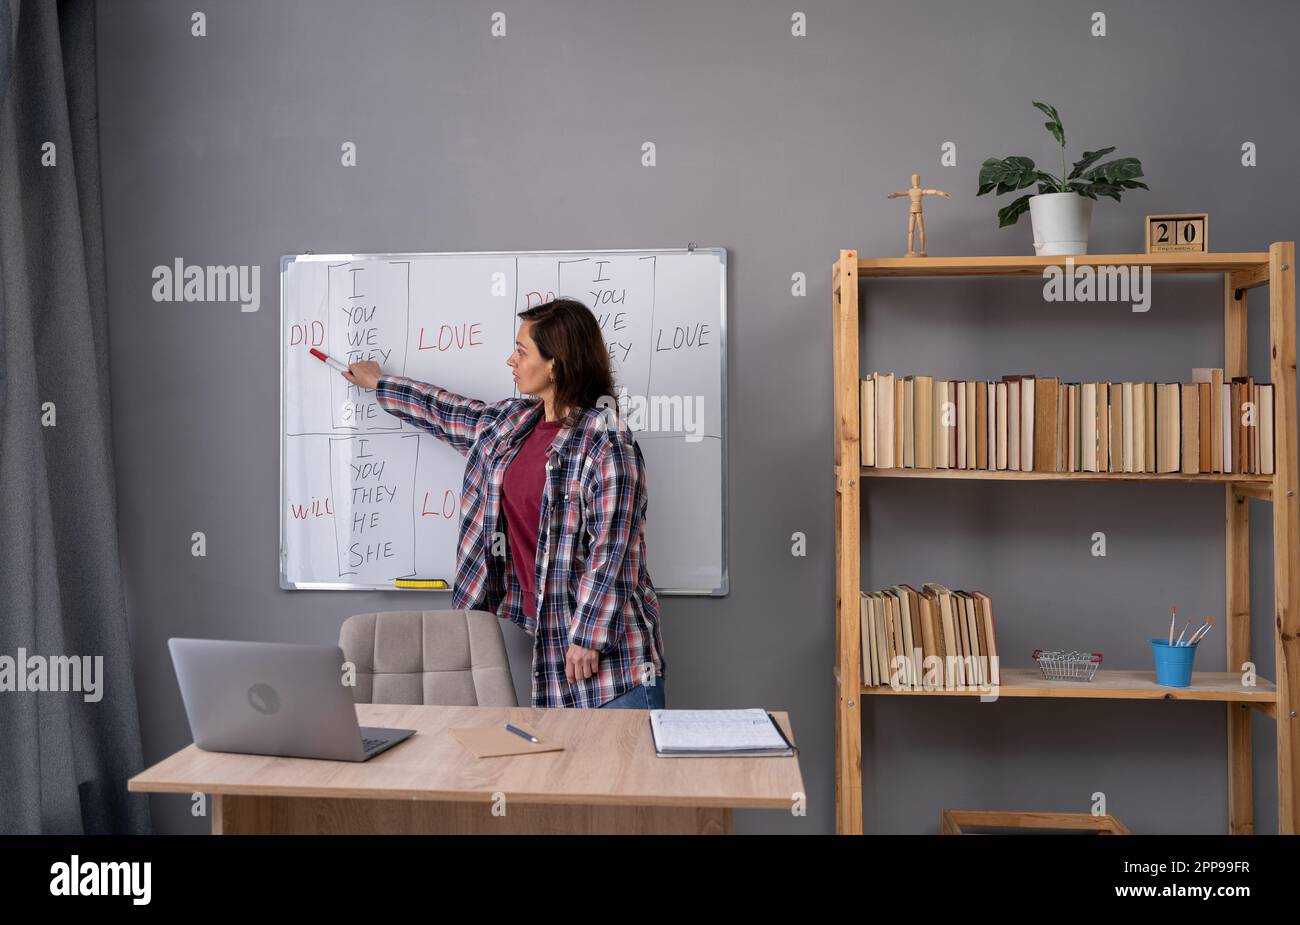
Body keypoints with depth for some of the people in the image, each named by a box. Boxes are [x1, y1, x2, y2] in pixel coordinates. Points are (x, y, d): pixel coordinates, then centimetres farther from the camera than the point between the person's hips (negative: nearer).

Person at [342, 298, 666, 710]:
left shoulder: (607, 443, -16)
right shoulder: (510, 422, 8)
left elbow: (610, 550, -18)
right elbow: (450, 413, 26)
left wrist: (587, 636, -18)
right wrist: (377, 383, 38)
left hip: (607, 633, -7)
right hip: (546, 626, 7)